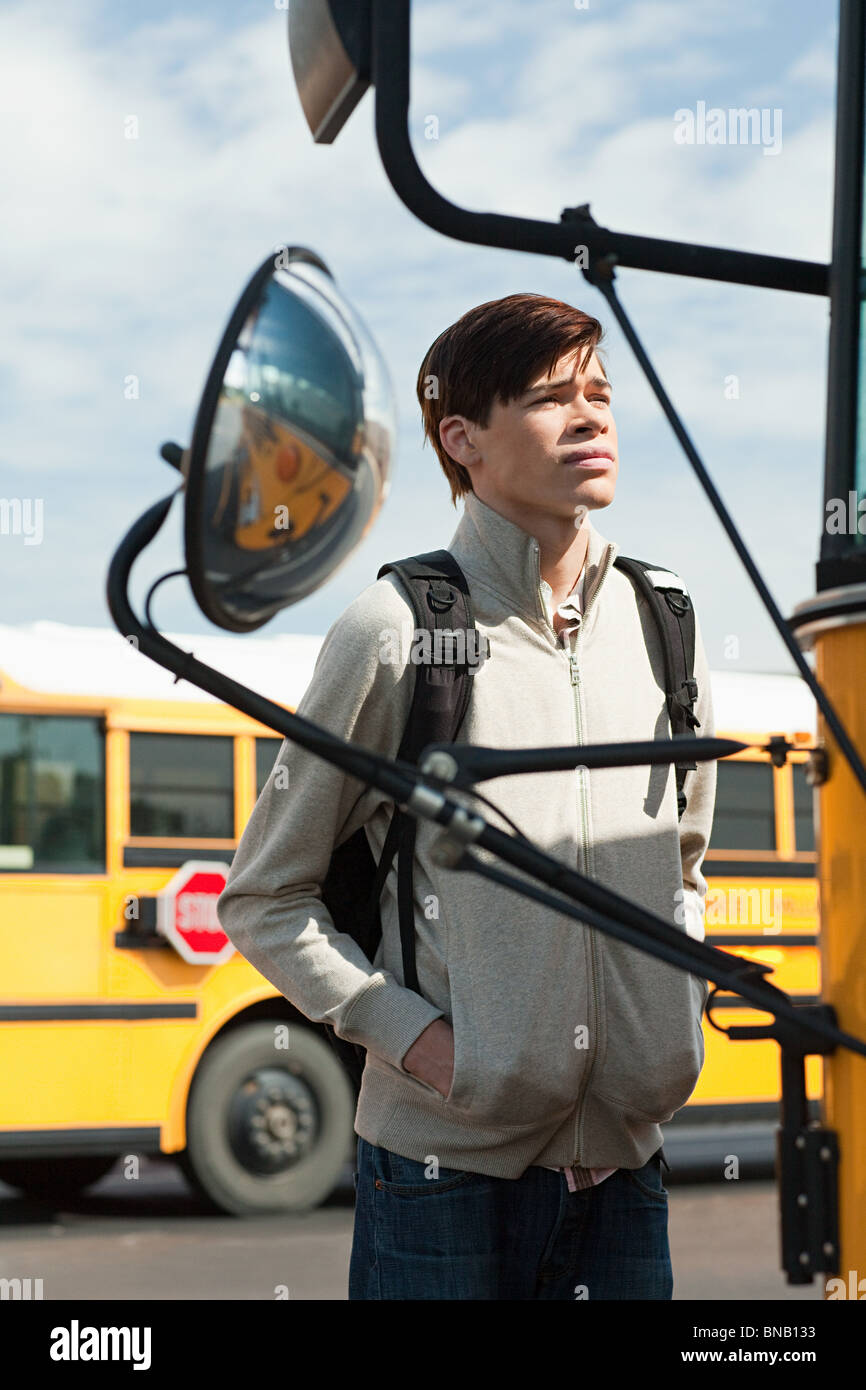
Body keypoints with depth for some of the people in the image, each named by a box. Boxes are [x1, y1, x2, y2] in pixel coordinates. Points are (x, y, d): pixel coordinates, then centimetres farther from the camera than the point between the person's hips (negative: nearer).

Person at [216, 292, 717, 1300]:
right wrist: (411, 1033, -11)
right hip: (446, 1169, -4)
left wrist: (680, 995, 8)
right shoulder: (398, 632, -6)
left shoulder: (663, 626, 9)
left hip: (622, 1167, 5)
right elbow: (264, 901, 0)